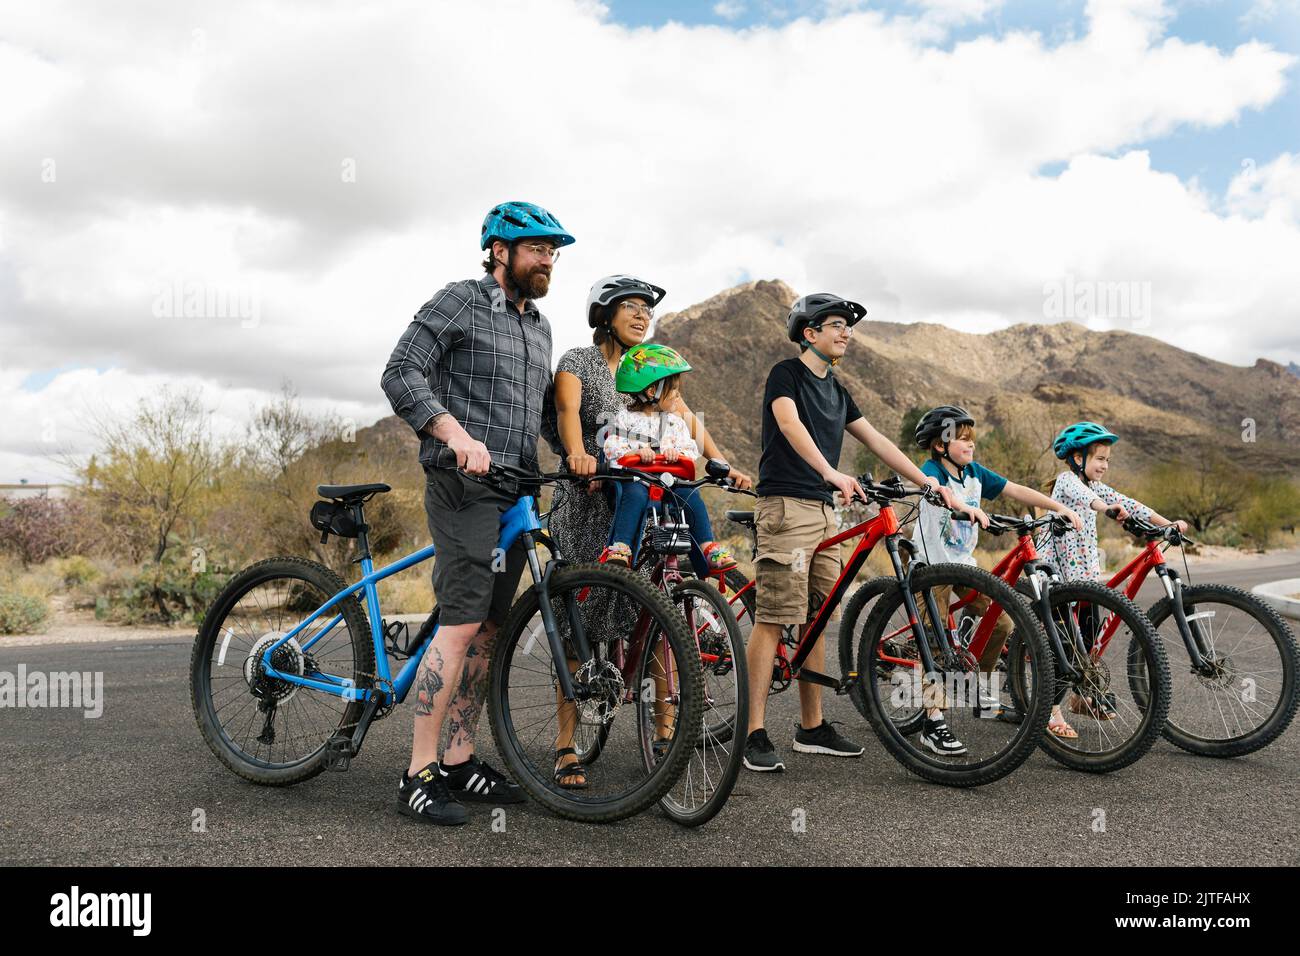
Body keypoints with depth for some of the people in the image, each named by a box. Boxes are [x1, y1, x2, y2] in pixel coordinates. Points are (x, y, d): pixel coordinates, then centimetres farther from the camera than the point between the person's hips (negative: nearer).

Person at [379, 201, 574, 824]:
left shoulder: (539, 326, 21)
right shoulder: (460, 302, -3)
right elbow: (401, 374, -13)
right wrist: (456, 433, -27)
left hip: (514, 493, 8)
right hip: (464, 487, -8)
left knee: (487, 630, 9)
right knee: (460, 625, -13)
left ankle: (459, 763, 18)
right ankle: (418, 775, -5)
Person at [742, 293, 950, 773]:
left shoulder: (837, 391, 20)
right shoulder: (786, 373, -4)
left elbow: (876, 440, 20)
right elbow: (790, 425, -22)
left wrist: (924, 479, 12)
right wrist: (832, 473, -37)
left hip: (823, 510, 8)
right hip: (785, 505, -8)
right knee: (772, 619, -11)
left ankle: (812, 728, 18)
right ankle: (756, 735, -9)